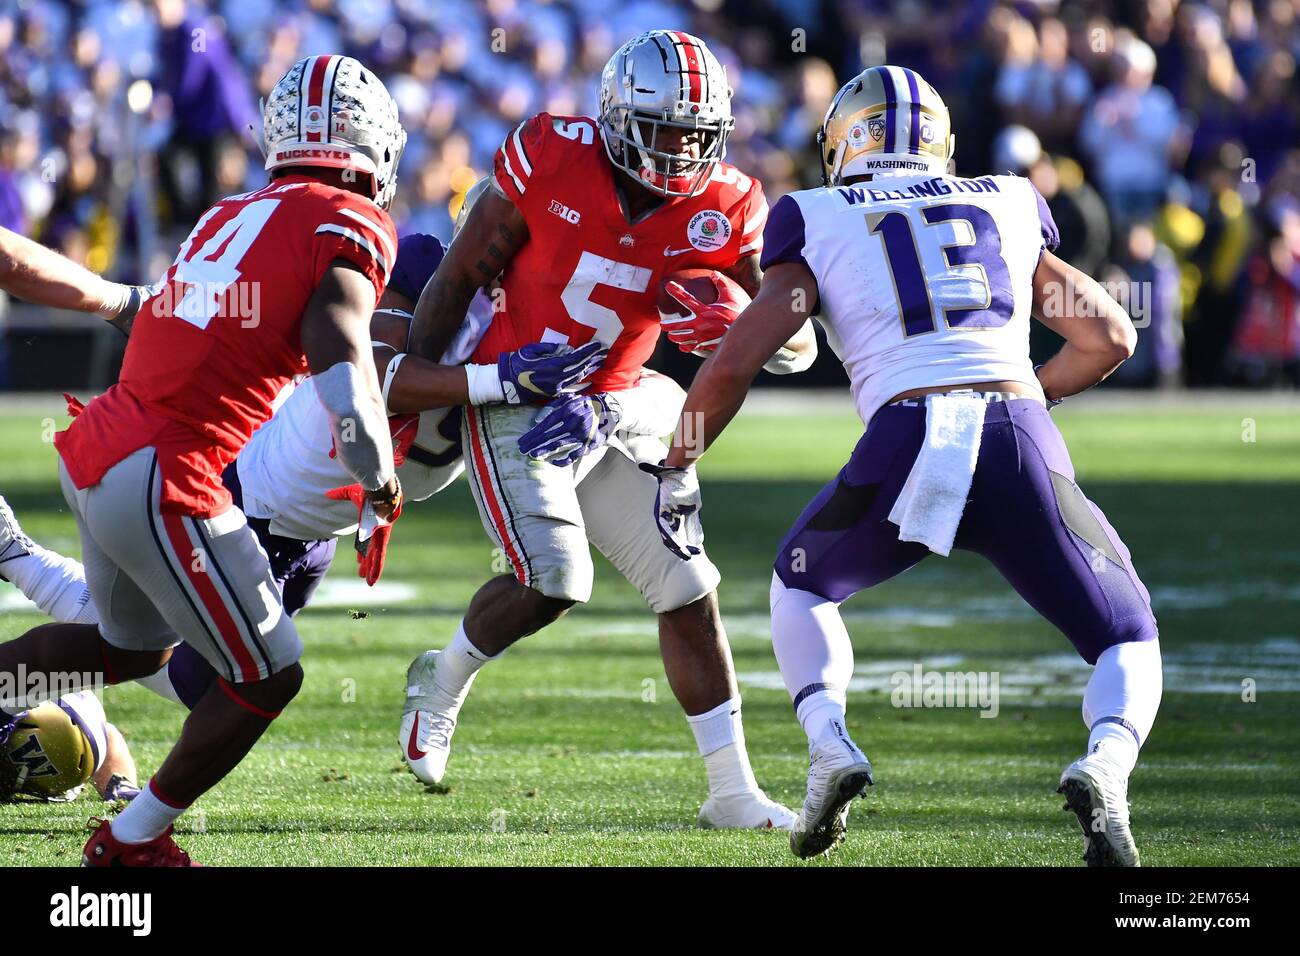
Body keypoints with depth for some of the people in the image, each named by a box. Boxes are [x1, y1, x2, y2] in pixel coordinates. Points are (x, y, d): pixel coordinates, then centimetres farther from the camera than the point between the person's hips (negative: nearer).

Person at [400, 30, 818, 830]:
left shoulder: (724, 211, -10)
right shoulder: (552, 162, -18)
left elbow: (799, 347, -8)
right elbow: (461, 277, -7)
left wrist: (739, 332, -32)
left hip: (615, 408, 4)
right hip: (515, 400, -4)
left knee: (690, 591, 1)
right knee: (553, 579, -21)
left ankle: (733, 792, 10)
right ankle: (444, 680, 10)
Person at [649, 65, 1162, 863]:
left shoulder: (820, 226, 16)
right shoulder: (1007, 208, 23)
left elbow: (735, 363, 7)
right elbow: (1110, 336, 27)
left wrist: (678, 474, 21)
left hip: (906, 447, -1)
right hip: (1022, 446, 1)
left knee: (803, 583, 31)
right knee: (1128, 643, 17)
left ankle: (830, 746, 4)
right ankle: (1105, 768, -16)